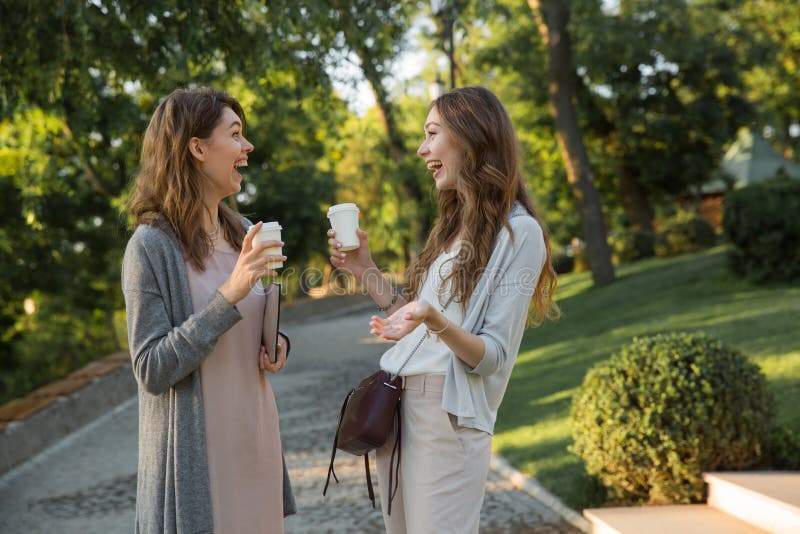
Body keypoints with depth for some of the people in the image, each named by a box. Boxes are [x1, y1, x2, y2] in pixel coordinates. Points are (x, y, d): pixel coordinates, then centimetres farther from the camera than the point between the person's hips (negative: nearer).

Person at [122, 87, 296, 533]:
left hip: (256, 438, 6)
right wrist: (229, 296, -23)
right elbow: (152, 371, -17)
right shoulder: (152, 245, -12)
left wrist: (277, 344, -1)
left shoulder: (244, 233, 7)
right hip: (197, 451, -6)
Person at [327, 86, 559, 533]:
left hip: (448, 417, -8)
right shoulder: (455, 224, 15)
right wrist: (364, 270, 11)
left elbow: (491, 356, -15)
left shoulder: (518, 232, -10)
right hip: (396, 408, 8)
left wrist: (435, 322, -31)